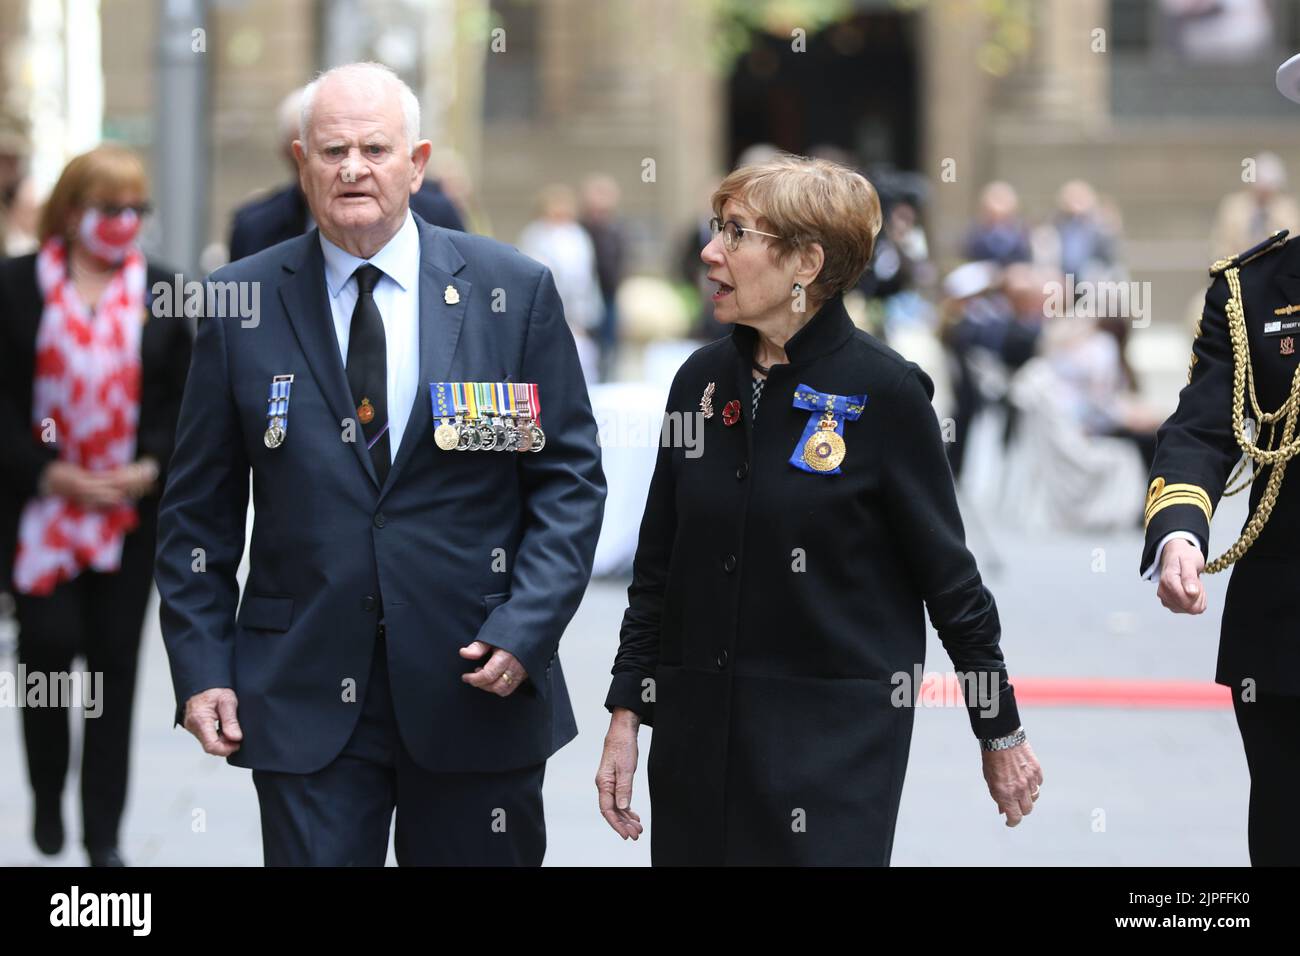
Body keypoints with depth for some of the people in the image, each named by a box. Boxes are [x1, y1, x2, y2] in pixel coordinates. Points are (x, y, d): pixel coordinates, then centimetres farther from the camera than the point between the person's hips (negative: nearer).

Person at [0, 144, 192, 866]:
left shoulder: (160, 291, 6)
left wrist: (154, 467, -8)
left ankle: (104, 832, 8)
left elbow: (184, 396, 7)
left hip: (132, 512, 2)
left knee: (115, 664, 1)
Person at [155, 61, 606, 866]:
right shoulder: (242, 304, 3)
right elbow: (200, 507, 7)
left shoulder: (516, 292, 2)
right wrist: (202, 668, 0)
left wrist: (526, 630, -9)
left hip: (476, 686, 0)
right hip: (305, 700, 0)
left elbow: (570, 477, 3)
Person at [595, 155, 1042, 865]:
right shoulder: (703, 379, 6)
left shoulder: (882, 390, -8)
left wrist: (1001, 734, 0)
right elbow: (657, 568, 12)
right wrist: (626, 715, 8)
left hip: (837, 736, -5)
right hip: (698, 728, 5)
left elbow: (947, 574, -4)